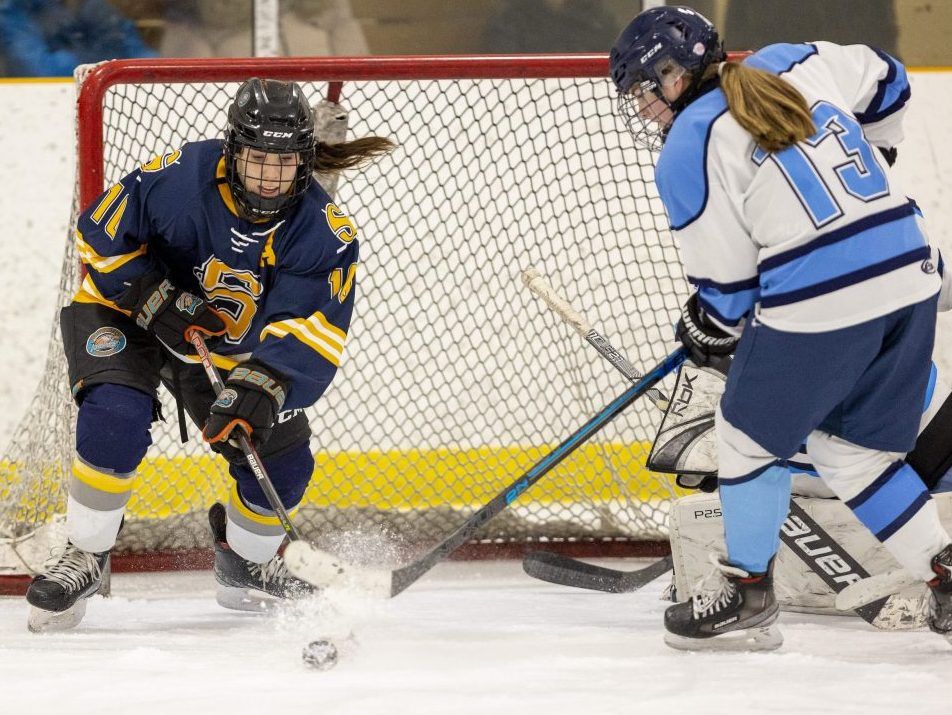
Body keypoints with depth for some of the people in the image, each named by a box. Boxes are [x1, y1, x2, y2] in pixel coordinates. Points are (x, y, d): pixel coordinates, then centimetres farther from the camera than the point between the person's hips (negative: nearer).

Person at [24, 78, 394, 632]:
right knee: (117, 417, -30)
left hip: (232, 350, 4)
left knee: (283, 461, -2)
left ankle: (244, 565, 27)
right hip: (125, 314, -4)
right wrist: (155, 299, -26)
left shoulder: (325, 233, -22)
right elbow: (101, 232, -16)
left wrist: (262, 385, -46)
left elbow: (313, 333, -29)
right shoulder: (180, 178, -29)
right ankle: (86, 558, -12)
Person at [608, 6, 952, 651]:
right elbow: (886, 80, 29)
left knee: (750, 435, 15)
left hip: (819, 305, -7)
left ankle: (747, 595, 24)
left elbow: (726, 281, -1)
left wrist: (708, 330, 19)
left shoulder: (688, 153, -5)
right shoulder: (798, 65, 11)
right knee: (853, 450, 21)